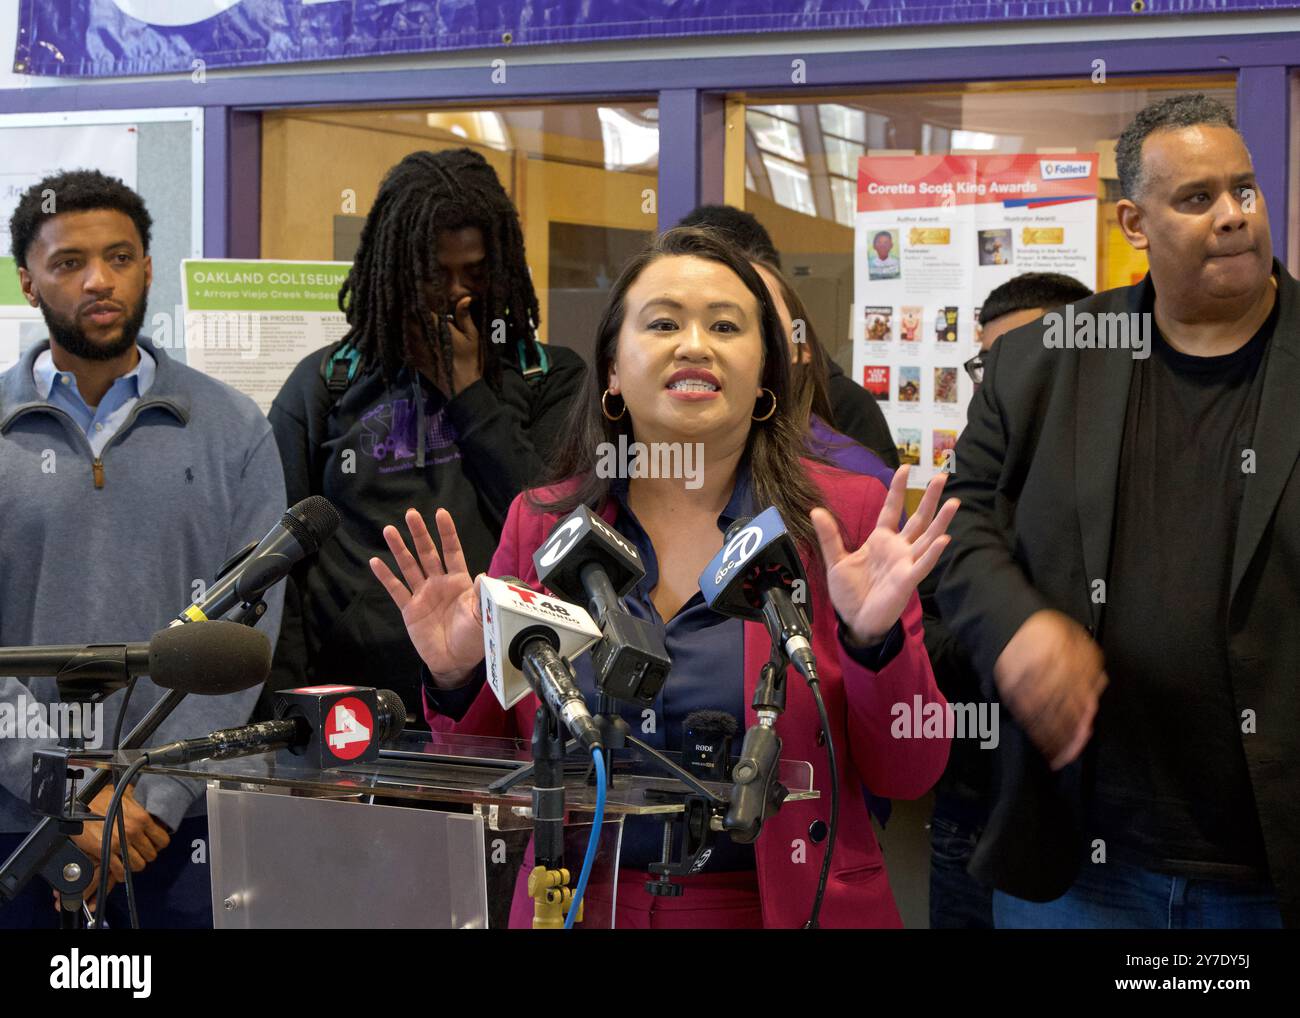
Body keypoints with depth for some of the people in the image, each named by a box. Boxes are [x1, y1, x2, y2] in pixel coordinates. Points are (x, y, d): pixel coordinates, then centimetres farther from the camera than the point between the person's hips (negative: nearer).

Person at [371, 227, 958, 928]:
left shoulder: (848, 516, -5)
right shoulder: (538, 523, 0)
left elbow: (907, 777, -6)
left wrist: (874, 643, -22)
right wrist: (458, 680, -12)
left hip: (786, 906, -1)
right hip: (576, 907, 2)